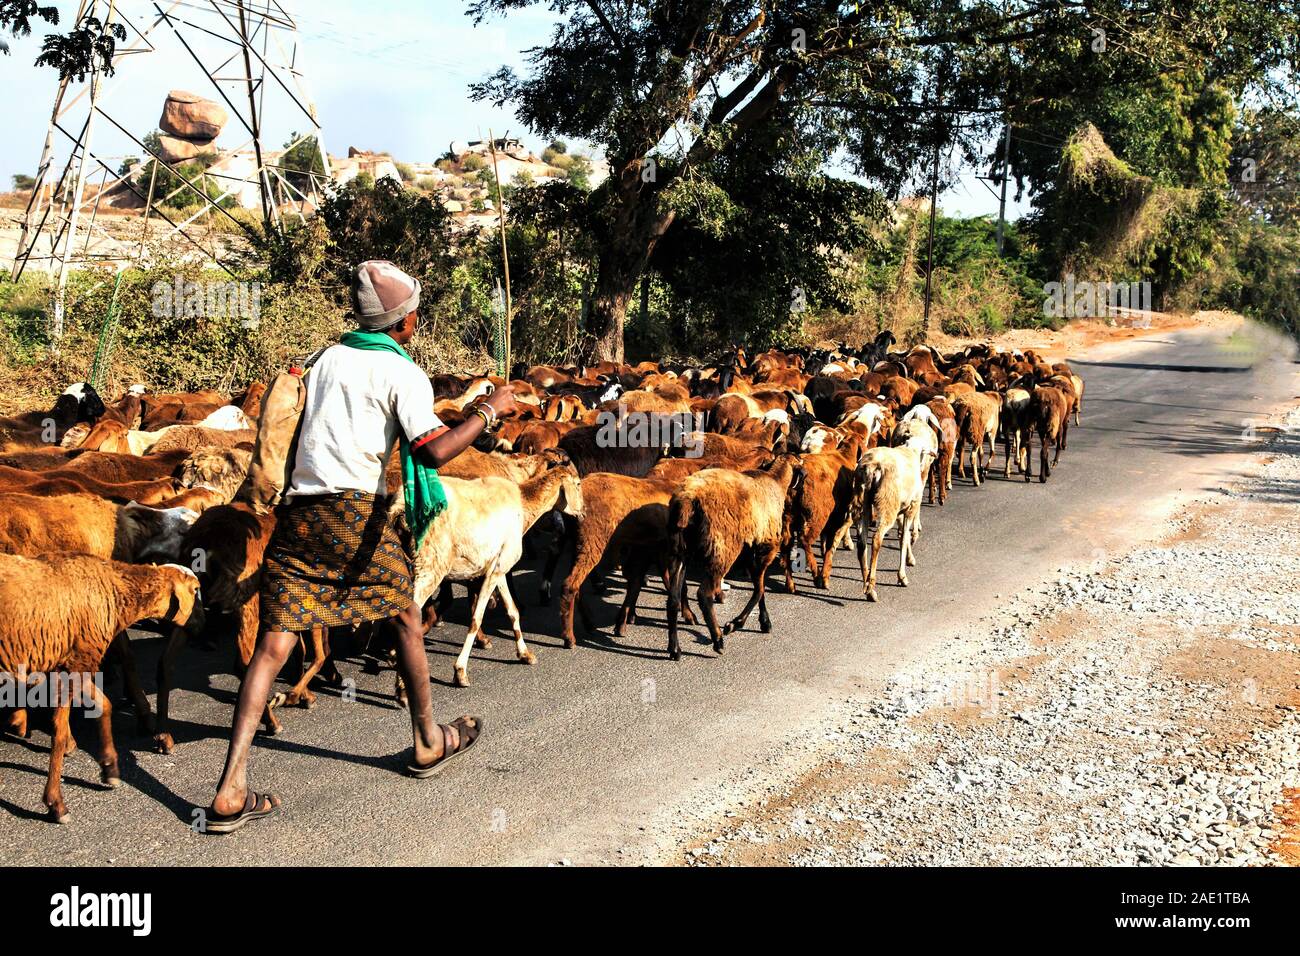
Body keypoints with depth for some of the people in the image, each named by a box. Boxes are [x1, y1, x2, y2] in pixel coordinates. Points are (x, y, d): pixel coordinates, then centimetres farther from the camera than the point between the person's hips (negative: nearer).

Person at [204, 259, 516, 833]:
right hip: (354, 513, -5)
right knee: (406, 619, 18)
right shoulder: (403, 373, 0)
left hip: (296, 511, 5)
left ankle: (231, 793, -7)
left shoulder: (328, 358, 19)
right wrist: (488, 411, 1)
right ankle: (428, 743, 33)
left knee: (273, 645, 0)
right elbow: (434, 451, -13)